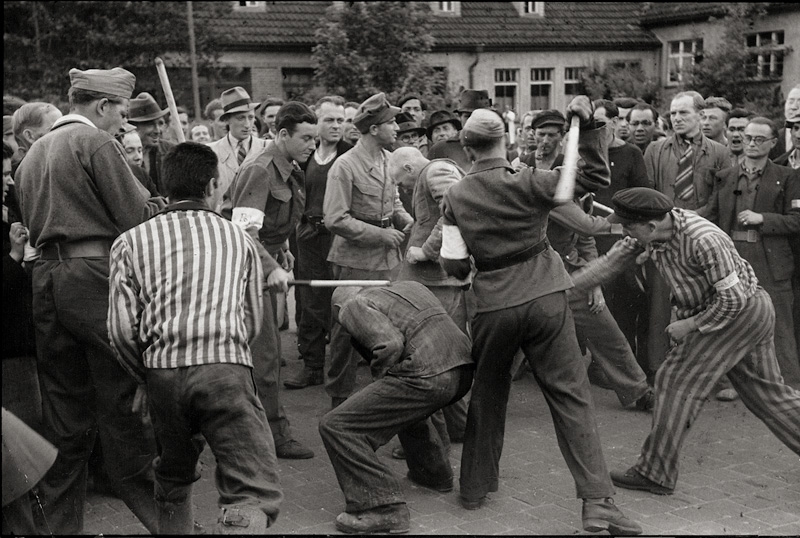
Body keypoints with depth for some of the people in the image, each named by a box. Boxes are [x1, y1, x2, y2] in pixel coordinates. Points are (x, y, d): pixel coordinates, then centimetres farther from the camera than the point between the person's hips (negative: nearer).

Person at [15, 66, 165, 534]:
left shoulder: (34, 151, 19)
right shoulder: (95, 142, -6)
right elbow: (136, 218, -11)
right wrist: (168, 202, 8)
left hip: (47, 280, 7)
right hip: (96, 276, -7)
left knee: (65, 412, 12)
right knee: (123, 402, -3)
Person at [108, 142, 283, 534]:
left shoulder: (131, 241, 13)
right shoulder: (239, 238, 17)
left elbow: (121, 328, 3)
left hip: (162, 371, 2)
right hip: (227, 368, -2)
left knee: (172, 482, 24)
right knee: (256, 492, -6)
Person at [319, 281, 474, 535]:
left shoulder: (354, 307, 6)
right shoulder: (410, 286, 29)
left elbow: (390, 343, -11)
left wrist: (378, 378, 6)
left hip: (427, 378, -9)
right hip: (464, 369, 9)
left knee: (336, 426, -4)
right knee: (407, 404, 39)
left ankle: (383, 508, -6)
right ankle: (433, 474, 48)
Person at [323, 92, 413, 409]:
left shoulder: (389, 159, 9)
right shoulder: (345, 167, -13)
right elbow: (335, 220, -17)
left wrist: (406, 220, 2)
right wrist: (380, 234, -17)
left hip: (387, 259, 7)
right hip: (355, 261, -6)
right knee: (348, 330, 2)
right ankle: (340, 399, 15)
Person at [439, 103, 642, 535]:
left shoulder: (454, 199, -1)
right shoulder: (527, 183, -7)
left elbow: (454, 266, -1)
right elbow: (596, 176, -2)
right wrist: (587, 126, -3)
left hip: (494, 305, 2)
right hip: (545, 298, -2)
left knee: (487, 397, 19)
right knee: (570, 395, 0)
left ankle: (474, 488, 29)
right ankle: (597, 501, -5)